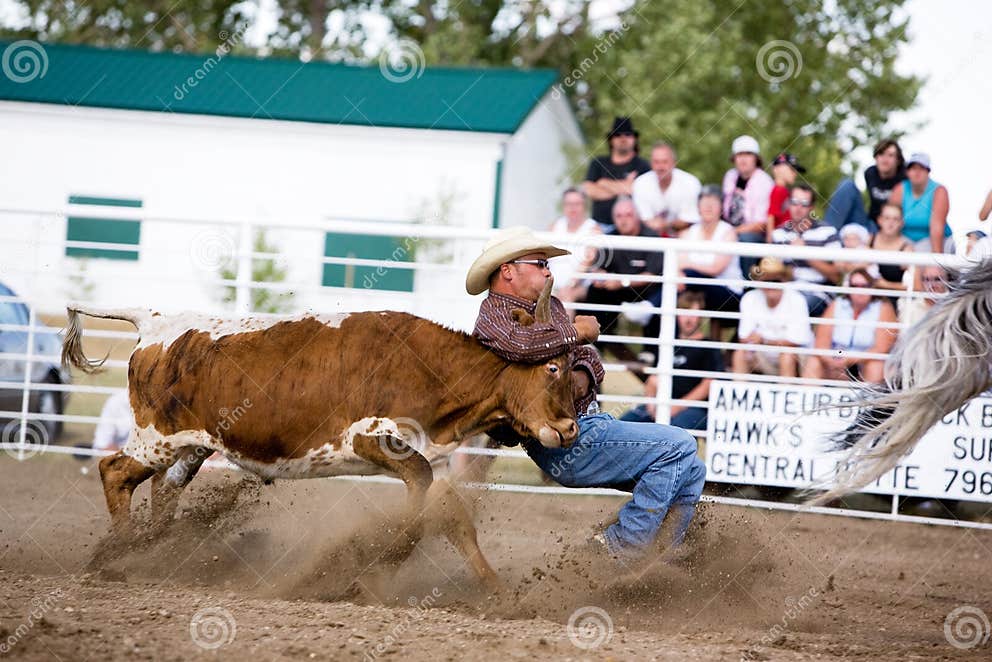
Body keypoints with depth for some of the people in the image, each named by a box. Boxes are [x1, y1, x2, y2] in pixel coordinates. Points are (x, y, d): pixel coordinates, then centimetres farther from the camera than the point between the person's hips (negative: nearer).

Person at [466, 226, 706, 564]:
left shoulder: (550, 306, 20)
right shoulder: (495, 311, -9)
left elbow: (586, 355, 19)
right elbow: (518, 344, -33)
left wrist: (583, 375, -7)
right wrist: (577, 331, -18)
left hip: (588, 423, 10)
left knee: (690, 472, 8)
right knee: (678, 446, -16)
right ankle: (622, 546, -12)